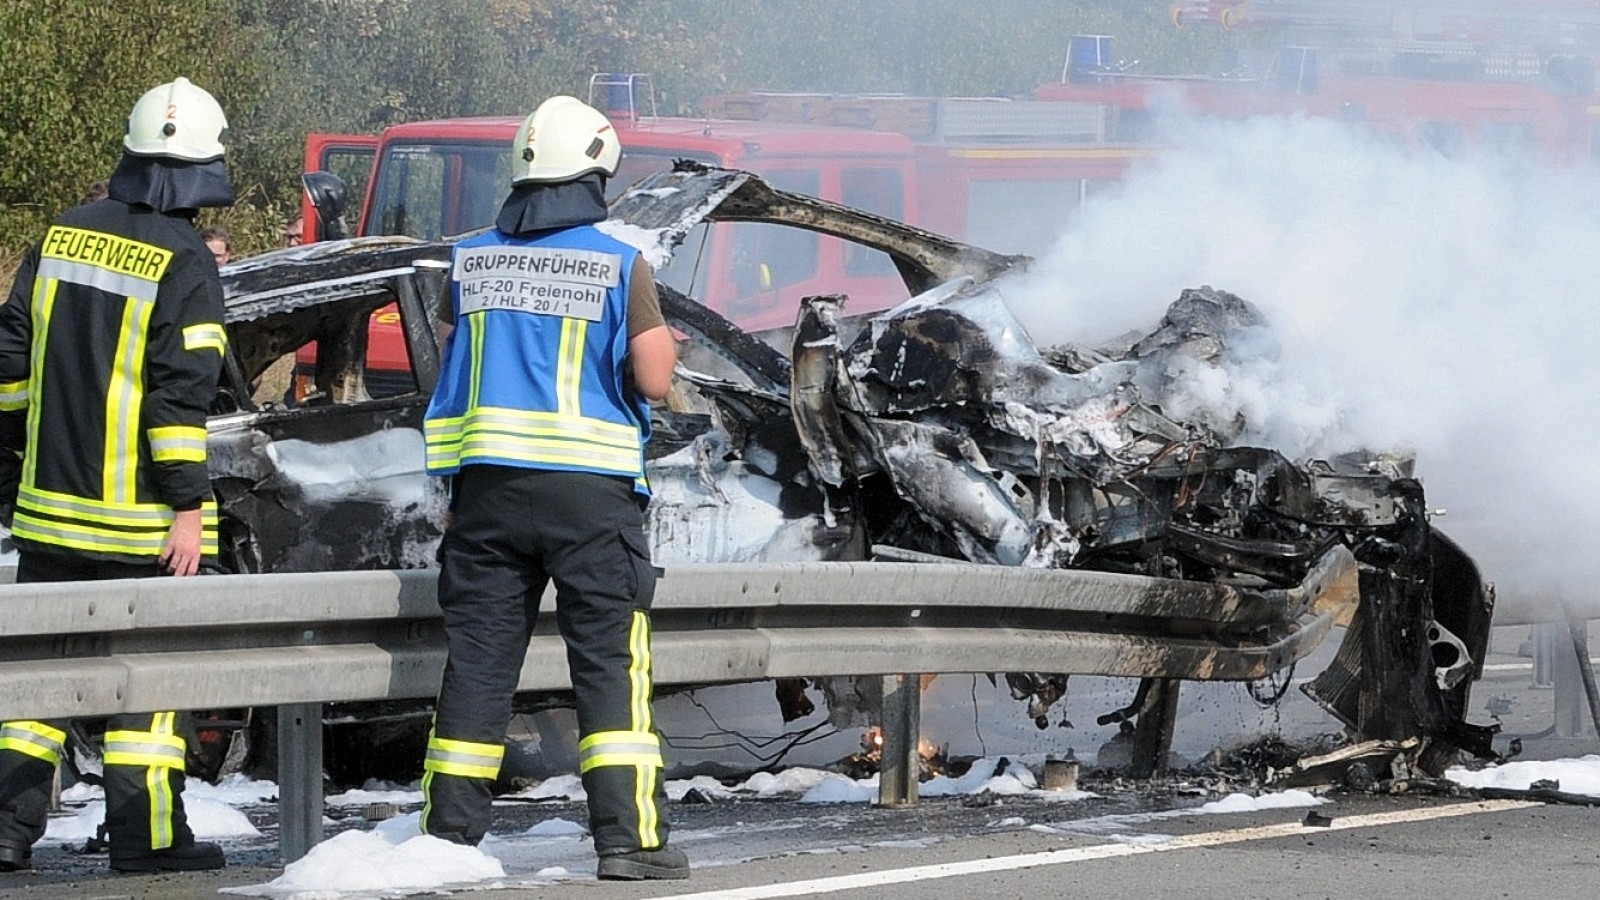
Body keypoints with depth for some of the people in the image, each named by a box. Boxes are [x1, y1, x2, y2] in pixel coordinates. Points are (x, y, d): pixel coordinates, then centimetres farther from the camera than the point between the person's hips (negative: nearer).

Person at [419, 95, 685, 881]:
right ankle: (629, 837, -4)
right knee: (611, 663, 1)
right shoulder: (620, 267, -6)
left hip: (486, 484, 3)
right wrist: (663, 342, 13)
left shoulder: (469, 263, 6)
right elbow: (654, 380, -9)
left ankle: (450, 833, 8)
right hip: (589, 489, -3)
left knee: (477, 661, 8)